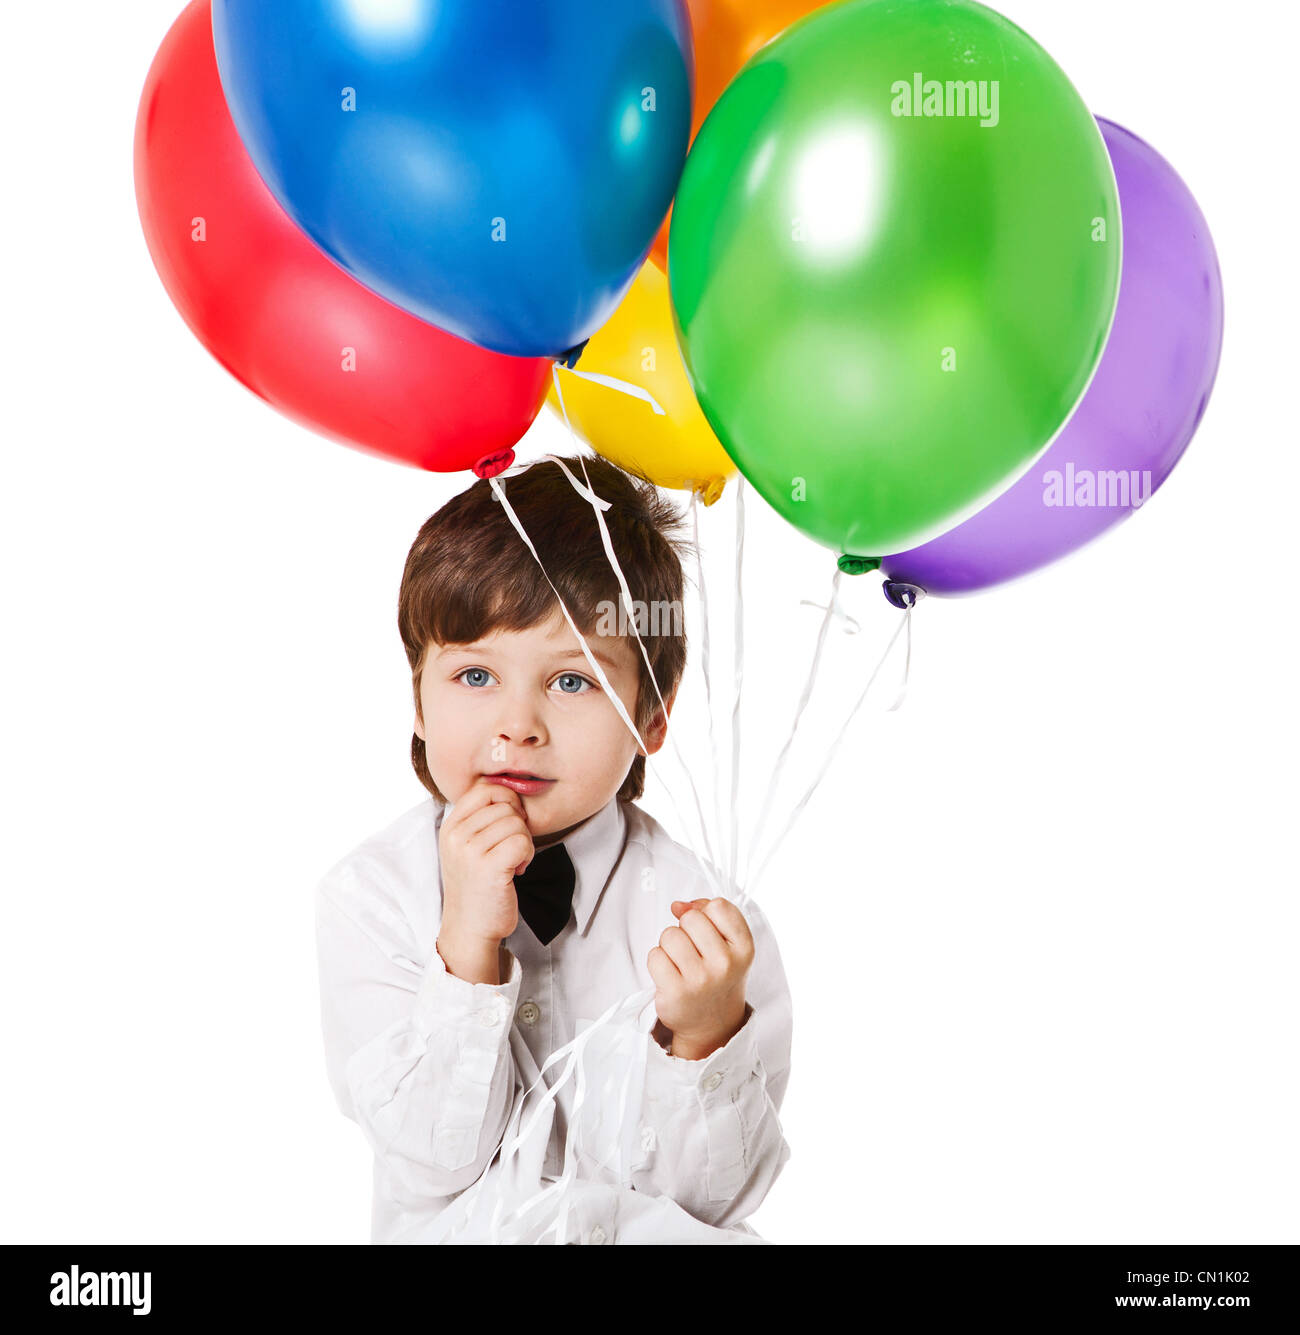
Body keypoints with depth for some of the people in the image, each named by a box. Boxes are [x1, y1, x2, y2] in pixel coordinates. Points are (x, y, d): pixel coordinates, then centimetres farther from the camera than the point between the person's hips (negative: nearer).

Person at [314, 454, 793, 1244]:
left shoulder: (702, 916, -10)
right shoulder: (368, 897, -7)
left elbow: (713, 1196, -7)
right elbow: (434, 1162, -12)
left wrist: (704, 1037, -24)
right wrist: (468, 944, -23)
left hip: (650, 1230, 1)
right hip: (449, 1230, 0)